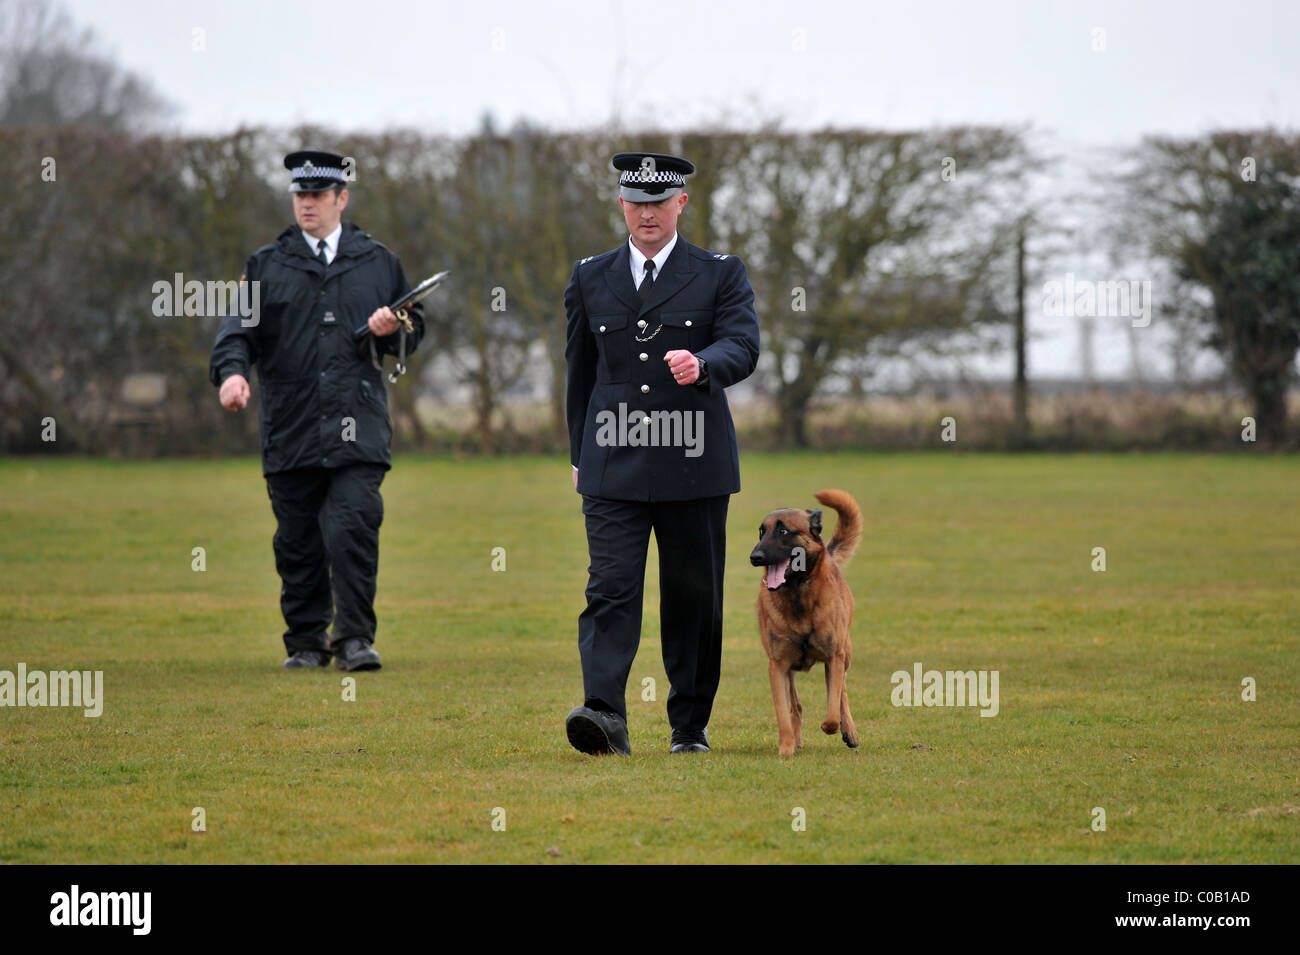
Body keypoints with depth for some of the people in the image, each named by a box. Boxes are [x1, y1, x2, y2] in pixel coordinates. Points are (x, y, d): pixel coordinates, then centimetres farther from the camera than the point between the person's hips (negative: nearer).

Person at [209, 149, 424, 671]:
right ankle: (307, 642, 15)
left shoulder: (378, 262, 14)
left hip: (357, 425, -1)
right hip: (290, 428, 1)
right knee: (297, 542, 4)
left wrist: (392, 329, -3)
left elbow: (415, 324, 21)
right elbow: (238, 327, 0)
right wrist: (231, 370, -20)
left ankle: (354, 638, -7)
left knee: (353, 528, -14)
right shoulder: (266, 265, 11)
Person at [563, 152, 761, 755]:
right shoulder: (591, 280, 12)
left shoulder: (720, 275, 4)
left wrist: (701, 364, -32)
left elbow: (743, 349, -10)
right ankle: (605, 717, -24)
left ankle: (690, 725, 17)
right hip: (613, 465, 1)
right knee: (610, 589, -13)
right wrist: (579, 455, 17)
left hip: (693, 466, -1)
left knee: (694, 598, 6)